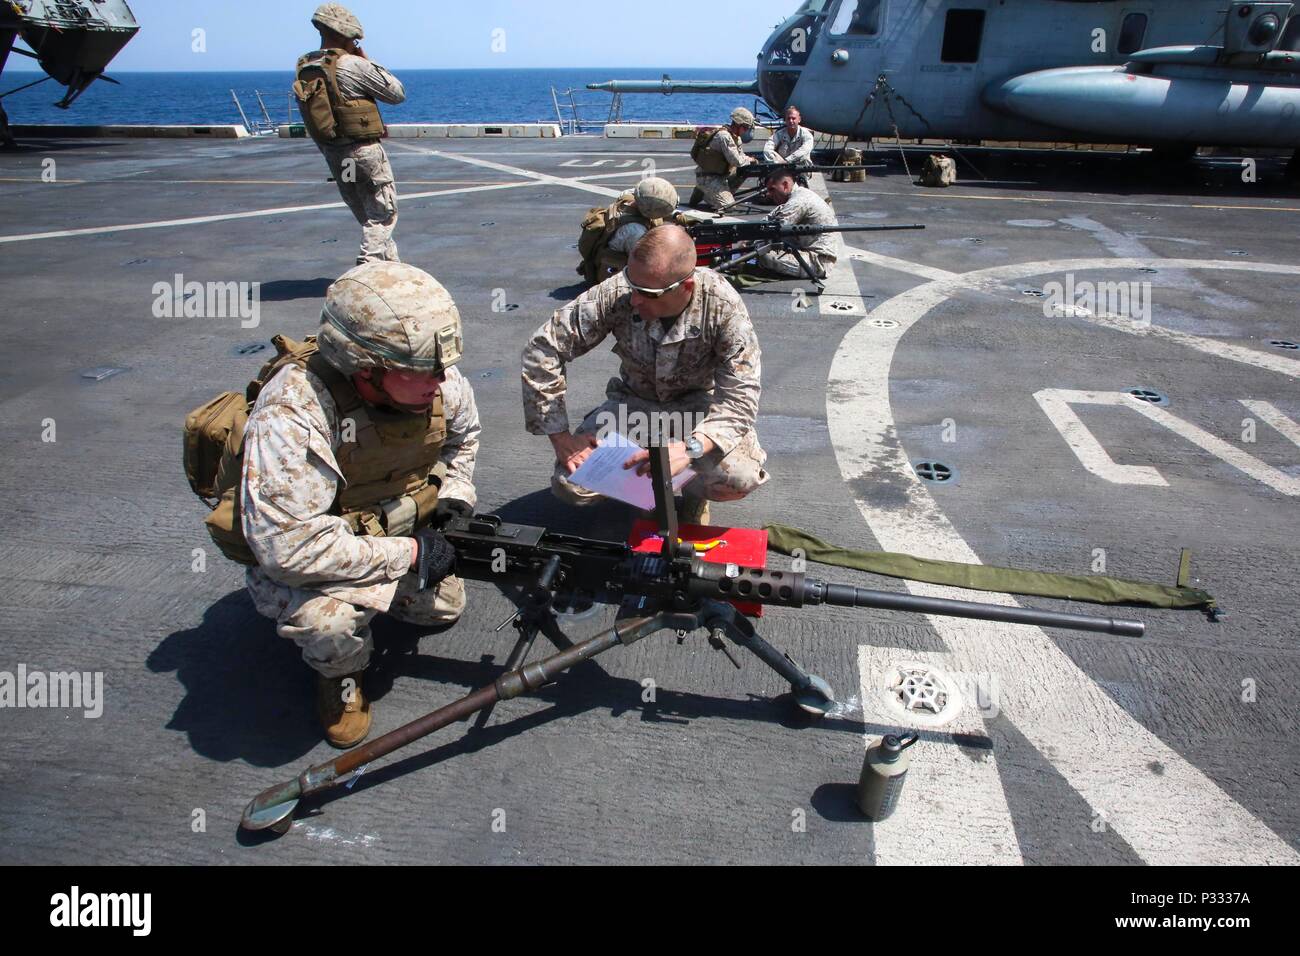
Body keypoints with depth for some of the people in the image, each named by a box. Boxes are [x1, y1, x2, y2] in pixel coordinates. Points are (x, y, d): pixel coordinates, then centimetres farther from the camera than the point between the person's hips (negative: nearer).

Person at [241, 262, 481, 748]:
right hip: (300, 545, -6)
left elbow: (462, 437, 8)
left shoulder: (441, 381, -18)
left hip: (397, 526, 6)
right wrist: (408, 554, -32)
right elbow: (288, 545, -40)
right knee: (327, 620, -33)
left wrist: (453, 496, -7)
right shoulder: (293, 416, -38)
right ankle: (339, 673, 3)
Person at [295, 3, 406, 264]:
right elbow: (398, 93, -8)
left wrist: (328, 154, 20)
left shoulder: (304, 69, 6)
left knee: (367, 217, 18)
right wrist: (367, 61, -1)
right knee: (382, 215, 0)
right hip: (365, 152, -7)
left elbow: (309, 119, 12)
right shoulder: (353, 65, -16)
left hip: (332, 153, 7)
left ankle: (391, 266, 26)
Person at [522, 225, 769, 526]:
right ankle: (645, 481, 13)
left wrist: (690, 448, -47)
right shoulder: (614, 294, -26)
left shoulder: (722, 306, -29)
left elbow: (740, 396, -30)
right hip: (634, 400, 2)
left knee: (740, 479, -31)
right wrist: (560, 437, -23)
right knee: (569, 485, -19)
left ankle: (696, 492, 8)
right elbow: (542, 349, -19)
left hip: (698, 402, -1)